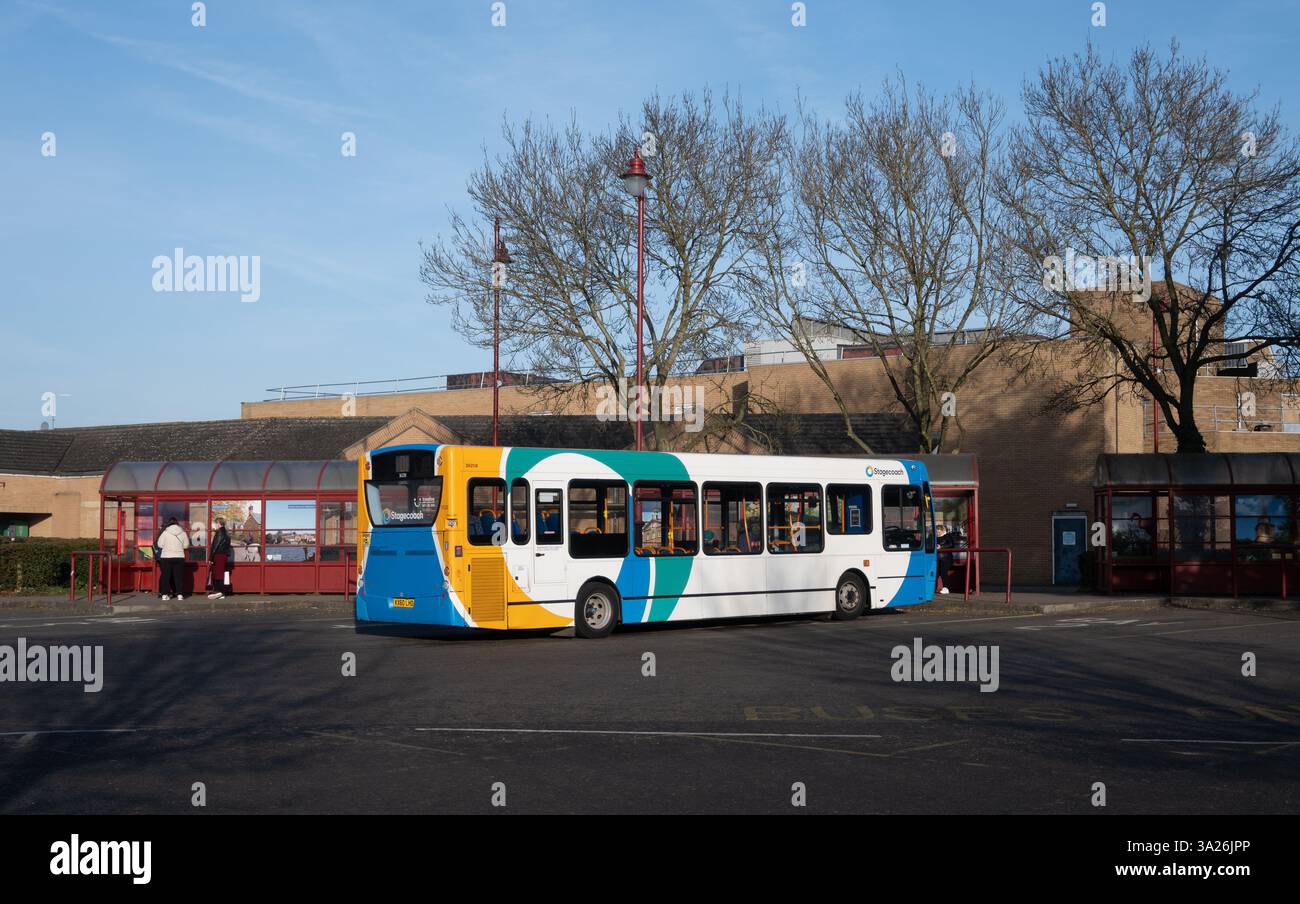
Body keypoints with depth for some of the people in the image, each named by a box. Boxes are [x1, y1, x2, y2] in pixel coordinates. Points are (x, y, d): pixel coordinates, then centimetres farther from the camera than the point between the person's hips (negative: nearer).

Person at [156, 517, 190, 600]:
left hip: (166, 557, -1)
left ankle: (165, 594, 4)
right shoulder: (182, 533, -3)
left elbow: (160, 544, -4)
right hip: (179, 557, 1)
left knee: (166, 576, 6)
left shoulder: (165, 532, -8)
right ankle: (180, 594, 3)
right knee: (178, 576, 6)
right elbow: (186, 545, 3)